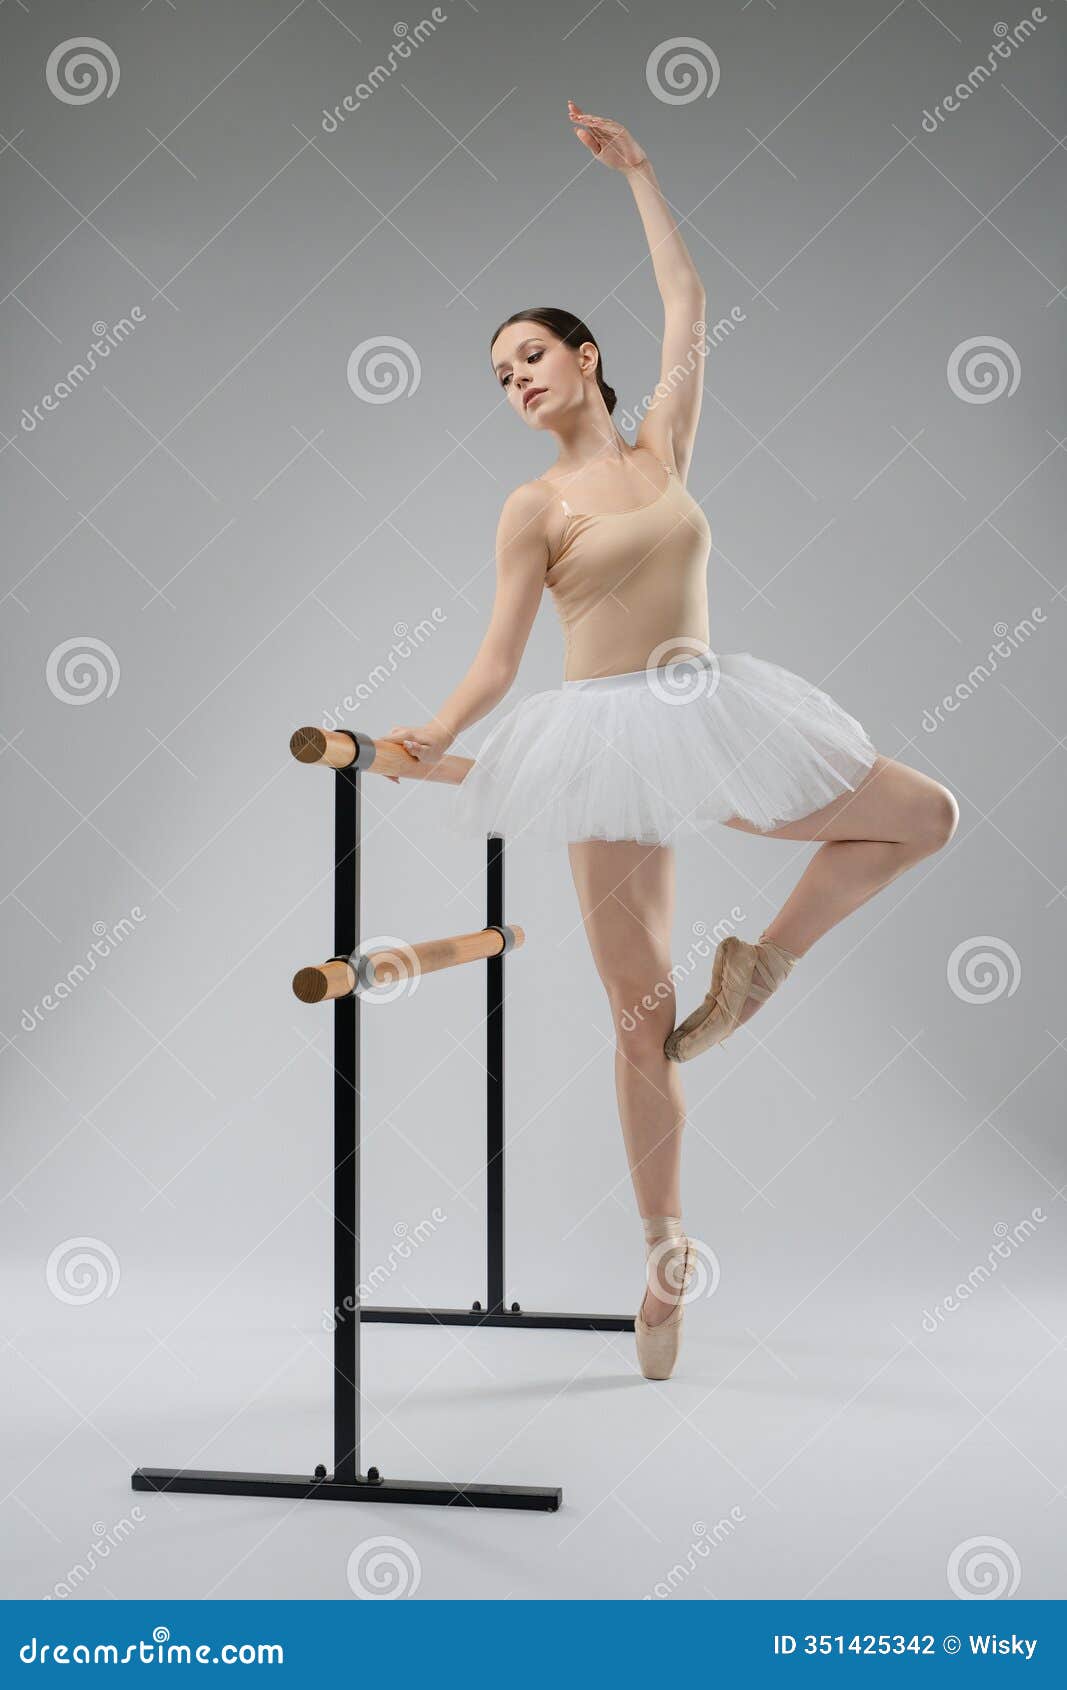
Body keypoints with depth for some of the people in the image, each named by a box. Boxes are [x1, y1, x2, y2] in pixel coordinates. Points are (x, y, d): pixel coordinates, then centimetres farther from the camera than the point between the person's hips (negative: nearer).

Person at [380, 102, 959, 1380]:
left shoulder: (663, 447, 9)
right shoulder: (534, 507, -1)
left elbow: (687, 301, 12)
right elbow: (498, 659, -4)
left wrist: (637, 172, 17)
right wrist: (432, 735, -20)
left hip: (713, 716, 4)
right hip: (609, 739, -4)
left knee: (927, 815, 6)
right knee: (641, 1017, 0)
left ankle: (760, 966, 9)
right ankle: (666, 1258, 13)